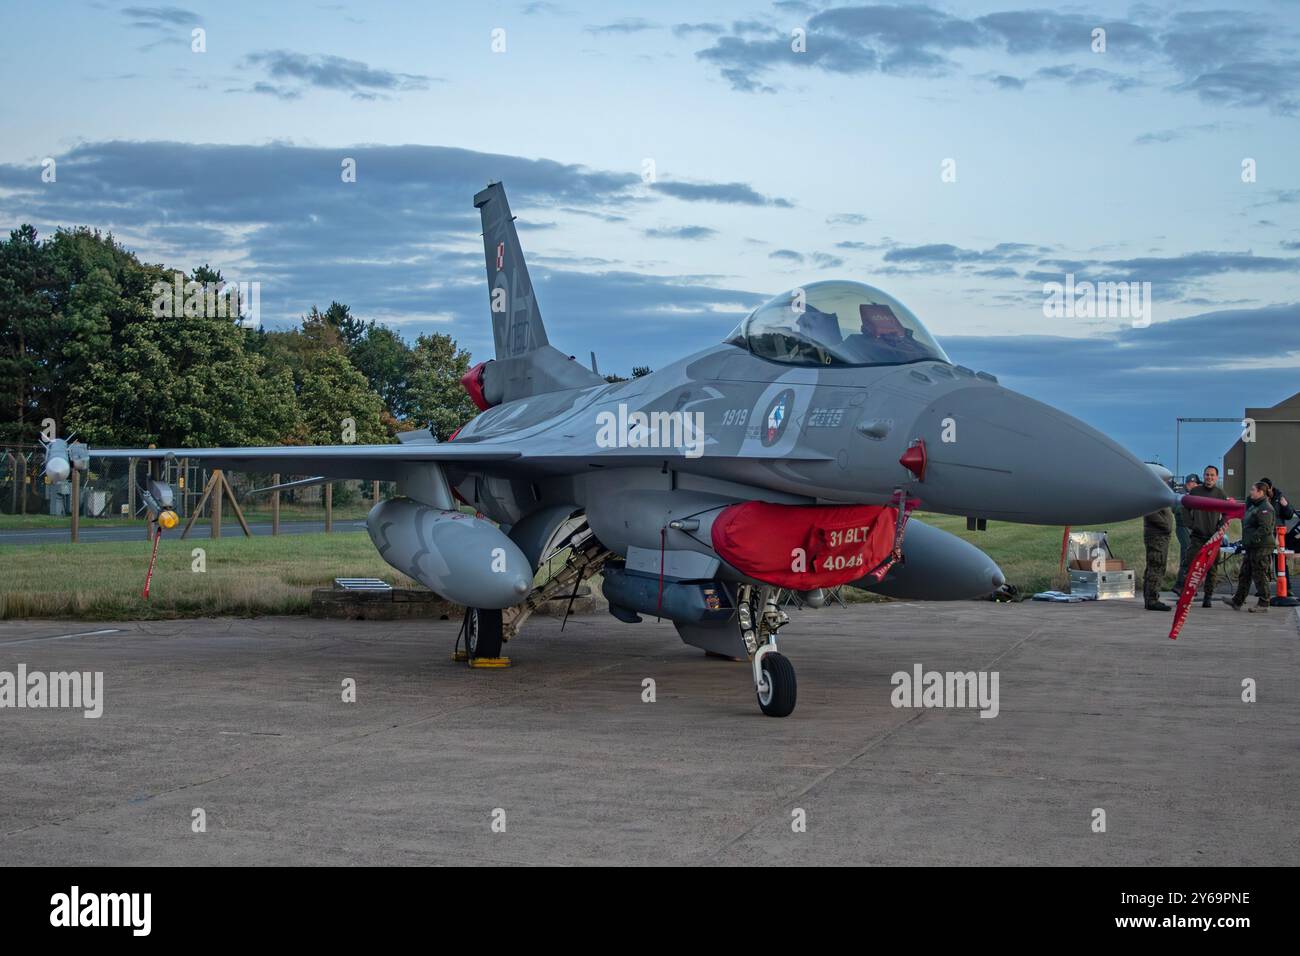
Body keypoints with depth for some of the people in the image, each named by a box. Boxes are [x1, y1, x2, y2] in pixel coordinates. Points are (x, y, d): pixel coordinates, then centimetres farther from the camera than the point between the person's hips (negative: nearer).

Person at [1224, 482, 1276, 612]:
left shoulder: (1265, 508, -14)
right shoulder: (1253, 506, 18)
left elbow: (1265, 529, -22)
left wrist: (1252, 539, -22)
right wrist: (1244, 542, 18)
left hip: (1261, 548, -10)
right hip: (1251, 547, 10)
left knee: (1259, 575, -3)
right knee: (1244, 574, 12)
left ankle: (1263, 603, 5)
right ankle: (1237, 601, 16)